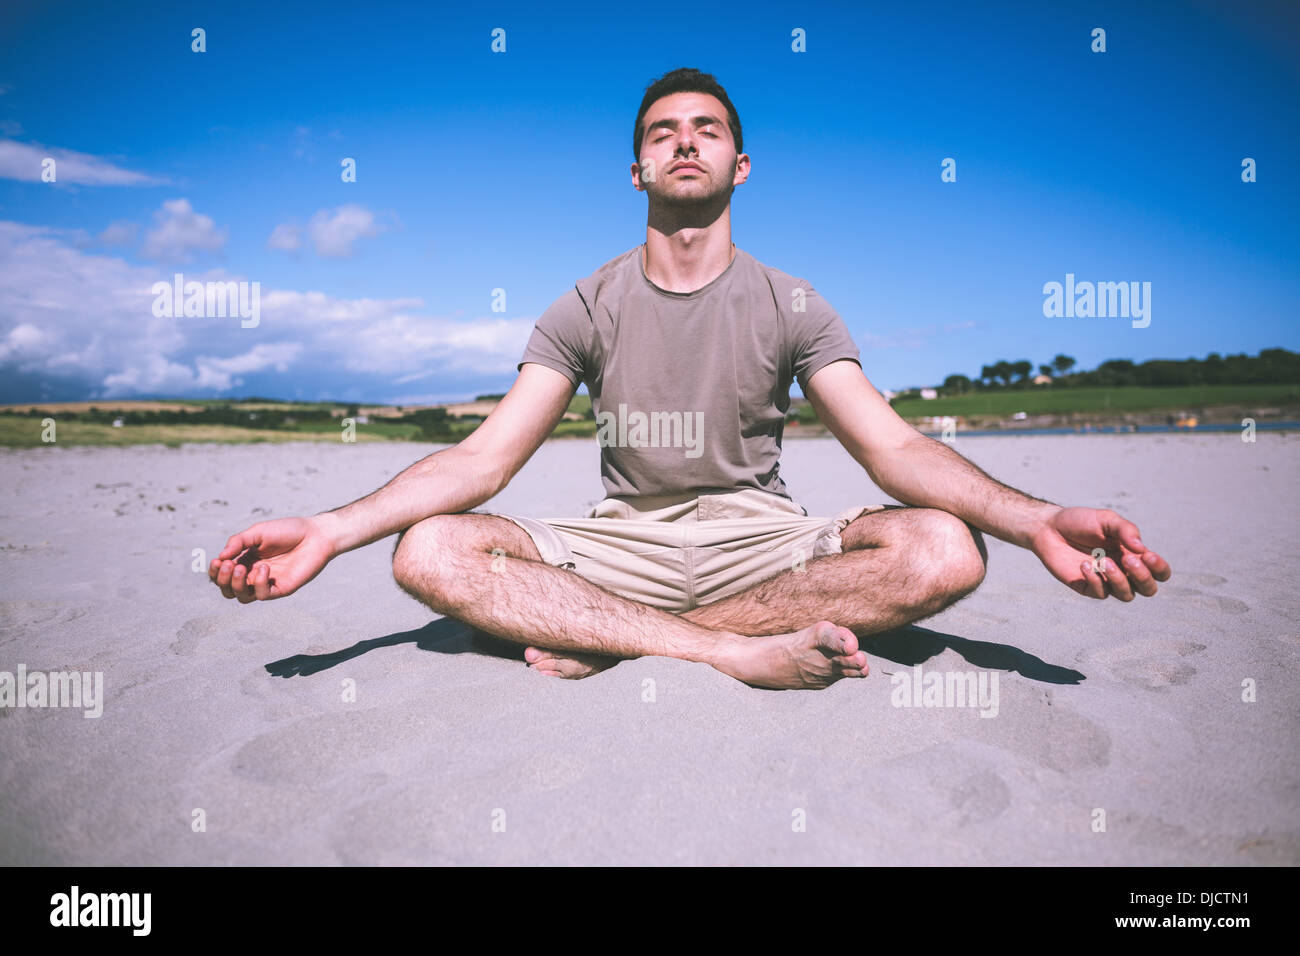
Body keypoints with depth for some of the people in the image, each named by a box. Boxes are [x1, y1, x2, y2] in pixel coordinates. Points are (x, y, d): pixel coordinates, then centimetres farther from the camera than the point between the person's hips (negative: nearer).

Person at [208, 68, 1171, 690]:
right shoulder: (588, 308, 4)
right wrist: (330, 528, -19)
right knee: (430, 551, -23)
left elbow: (894, 446, -7)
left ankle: (603, 645, -26)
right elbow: (483, 458, -5)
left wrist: (1038, 518, -26)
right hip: (623, 543, 0)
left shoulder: (790, 305, 3)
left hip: (757, 541, 1)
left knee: (943, 550, -28)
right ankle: (739, 650, -29)